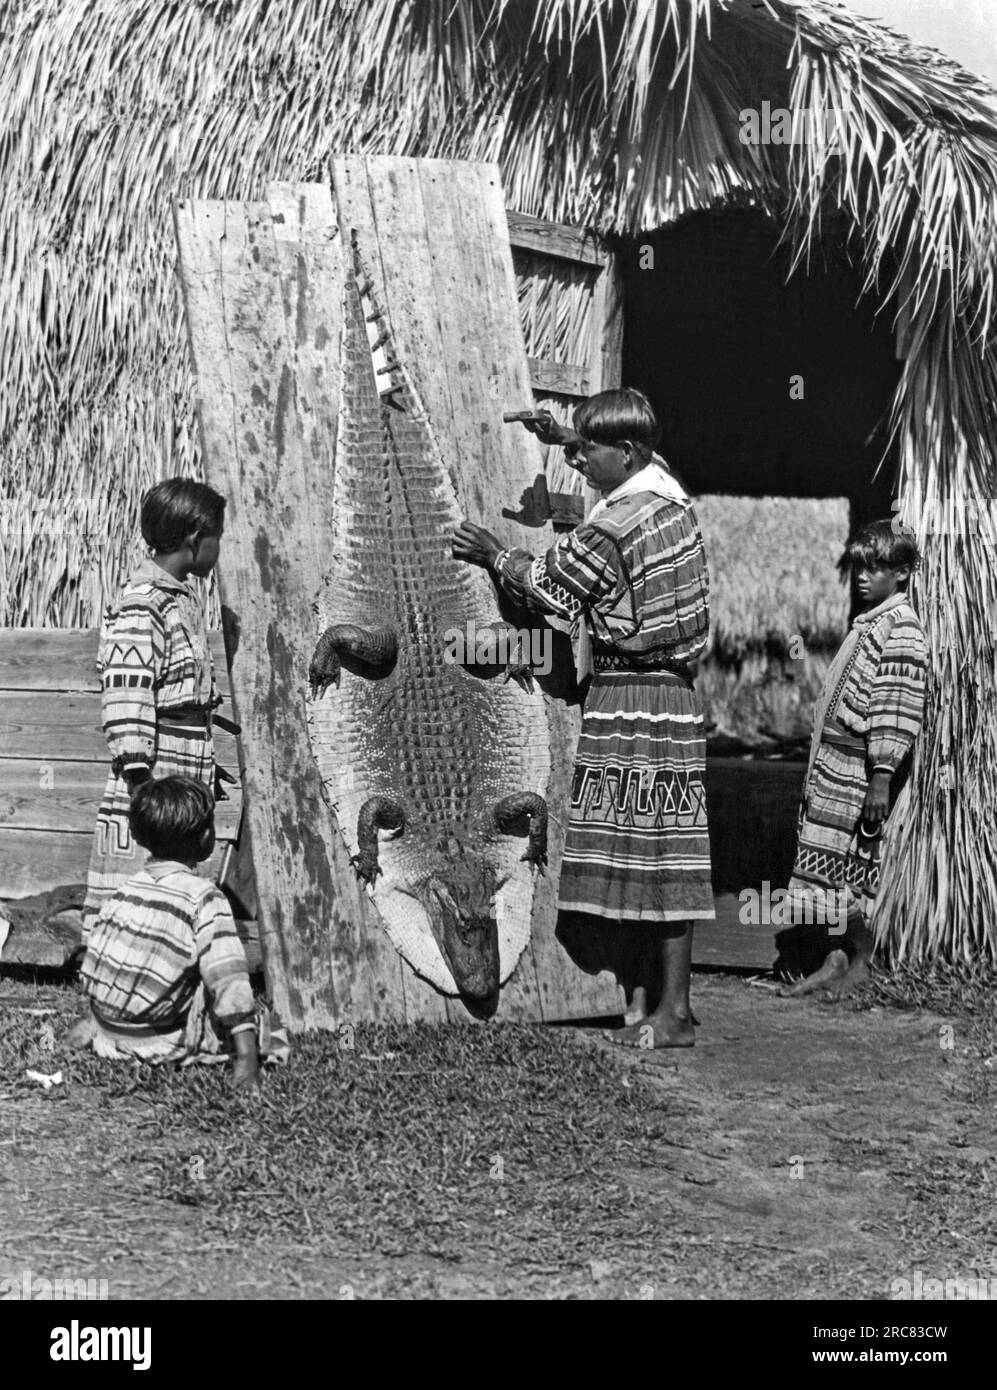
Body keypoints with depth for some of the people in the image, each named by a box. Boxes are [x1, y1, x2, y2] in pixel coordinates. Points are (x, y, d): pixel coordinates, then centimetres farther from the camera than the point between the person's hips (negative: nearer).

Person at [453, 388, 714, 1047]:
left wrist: (492, 552, 10)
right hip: (671, 689, 9)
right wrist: (567, 435, 23)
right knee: (655, 852, 11)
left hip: (631, 696, -9)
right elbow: (642, 455, 32)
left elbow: (549, 586, -5)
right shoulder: (667, 489, 9)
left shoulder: (612, 528, -17)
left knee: (655, 852, -5)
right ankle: (645, 995, 18)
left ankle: (672, 1012, -1)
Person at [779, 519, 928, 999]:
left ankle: (860, 964, 4)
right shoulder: (870, 622, 17)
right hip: (837, 763, 9)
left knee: (854, 864, -4)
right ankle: (839, 959, 15)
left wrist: (882, 777, -22)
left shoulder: (901, 628, -12)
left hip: (859, 769, -9)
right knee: (839, 867, 10)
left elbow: (896, 708, -18)